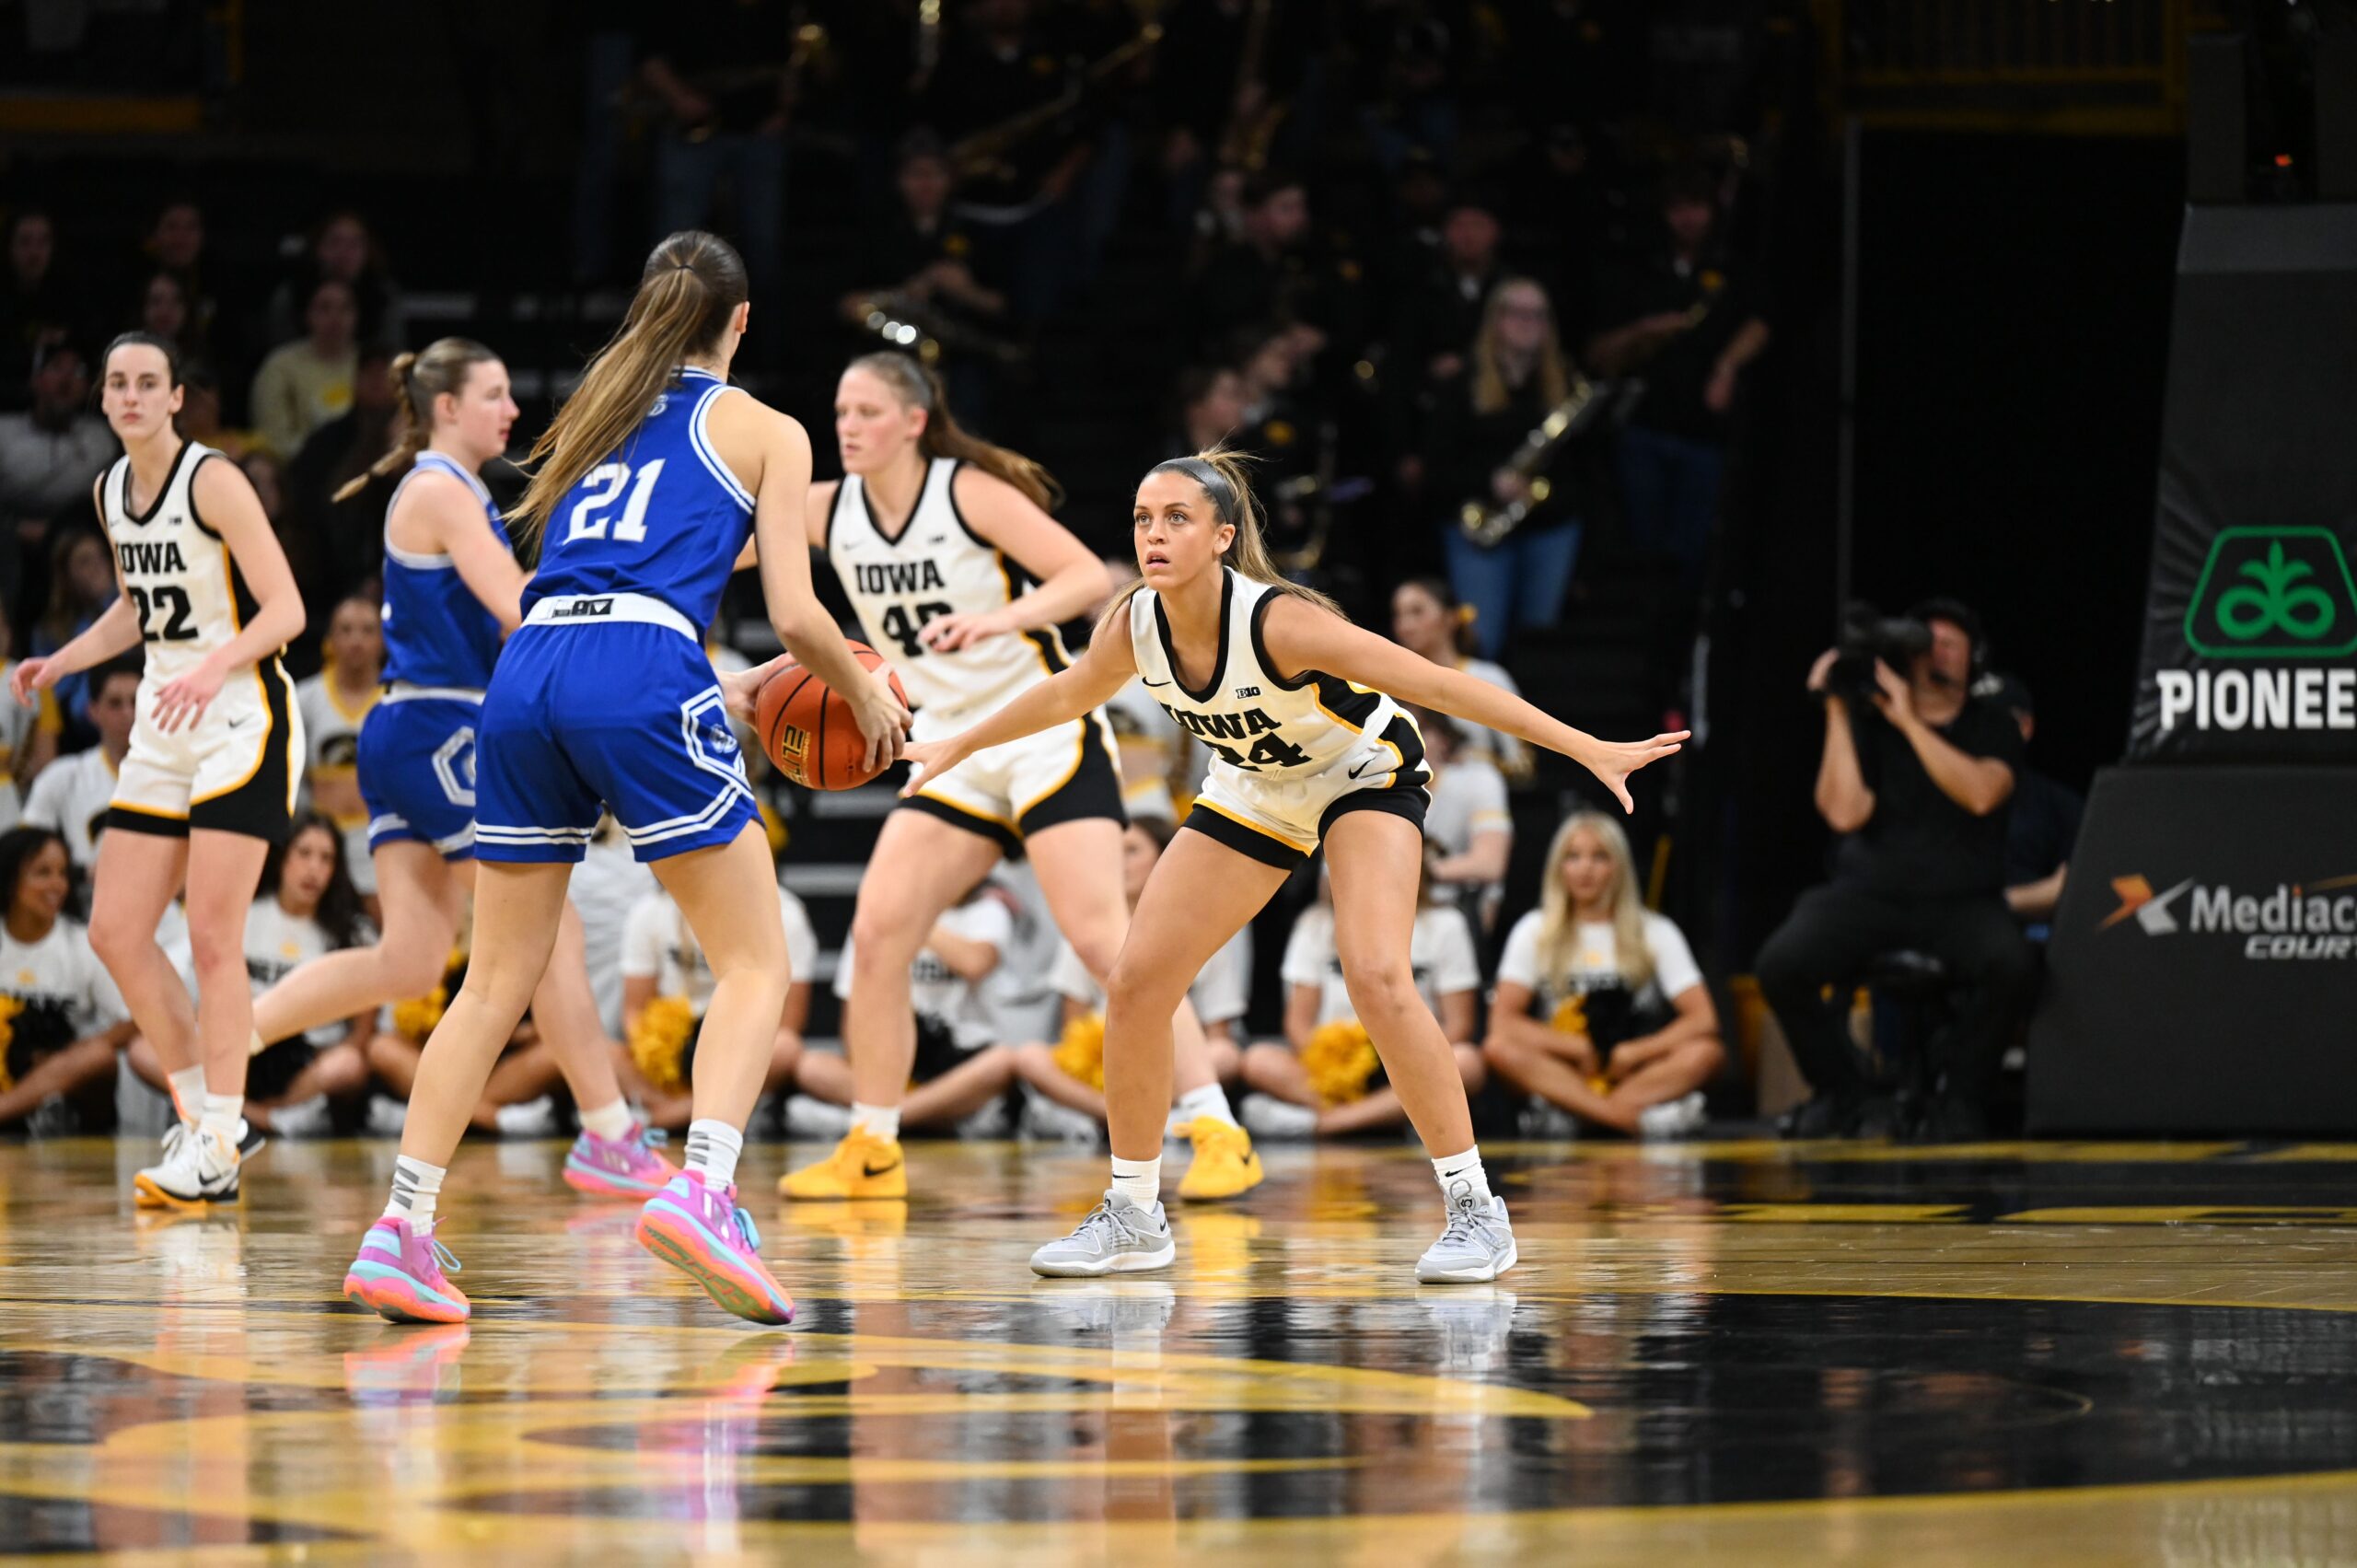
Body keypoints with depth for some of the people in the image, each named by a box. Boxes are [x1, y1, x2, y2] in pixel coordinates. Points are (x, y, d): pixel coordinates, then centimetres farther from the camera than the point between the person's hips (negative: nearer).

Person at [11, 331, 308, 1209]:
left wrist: (215, 669, -33)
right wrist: (62, 663, 11)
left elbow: (285, 610, -17)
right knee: (115, 931, 3)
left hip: (242, 718, -8)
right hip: (164, 728, 8)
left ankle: (215, 1150, -7)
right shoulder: (111, 492, 9)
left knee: (213, 936, -11)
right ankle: (203, 1116, 15)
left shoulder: (212, 482, -14)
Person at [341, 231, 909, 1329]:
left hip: (528, 673, 5)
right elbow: (796, 617, 6)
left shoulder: (597, 416, 29)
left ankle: (402, 1231, 2)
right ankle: (704, 1191, -21)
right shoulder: (763, 431, 15)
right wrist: (866, 698, 25)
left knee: (497, 980, 11)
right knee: (755, 963, 1)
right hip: (640, 676, -5)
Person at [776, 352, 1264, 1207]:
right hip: (954, 750, 6)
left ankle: (1218, 1132, -14)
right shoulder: (830, 511, 2)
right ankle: (872, 1152, 7)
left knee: (1099, 935, -16)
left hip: (1047, 731, -6)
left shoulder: (970, 492, -13)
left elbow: (1089, 575, -19)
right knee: (876, 933, -5)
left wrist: (1001, 619, -34)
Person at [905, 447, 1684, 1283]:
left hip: (1363, 773, -6)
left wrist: (1589, 750, -35)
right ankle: (1133, 1216, 13)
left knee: (1375, 977, -27)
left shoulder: (1278, 621, -36)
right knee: (1134, 985, -2)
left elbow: (1436, 683, -34)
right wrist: (959, 746, 18)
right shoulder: (1133, 626, -19)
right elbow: (1069, 695, 4)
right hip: (1255, 791, 6)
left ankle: (1476, 1211, -17)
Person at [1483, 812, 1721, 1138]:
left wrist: (1631, 1054, -12)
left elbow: (1703, 1021, -2)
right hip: (1561, 1071, 0)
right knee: (1499, 1050, -31)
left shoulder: (1656, 933, 8)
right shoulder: (1534, 931, 8)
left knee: (1705, 1053, -28)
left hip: (1635, 1074, 0)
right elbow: (1503, 1023, -4)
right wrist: (1579, 1048, -12)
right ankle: (1638, 1119, -43)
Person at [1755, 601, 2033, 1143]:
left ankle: (1959, 1098, -10)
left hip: (1961, 901, -1)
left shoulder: (1994, 728, 5)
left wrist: (1909, 722, -18)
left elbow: (1981, 794, -17)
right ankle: (1846, 1094, -4)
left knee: (2007, 961, -34)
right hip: (1867, 894, 1)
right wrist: (1836, 712, -10)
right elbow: (1844, 811, -10)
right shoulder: (1868, 723, 5)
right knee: (1781, 962, -26)